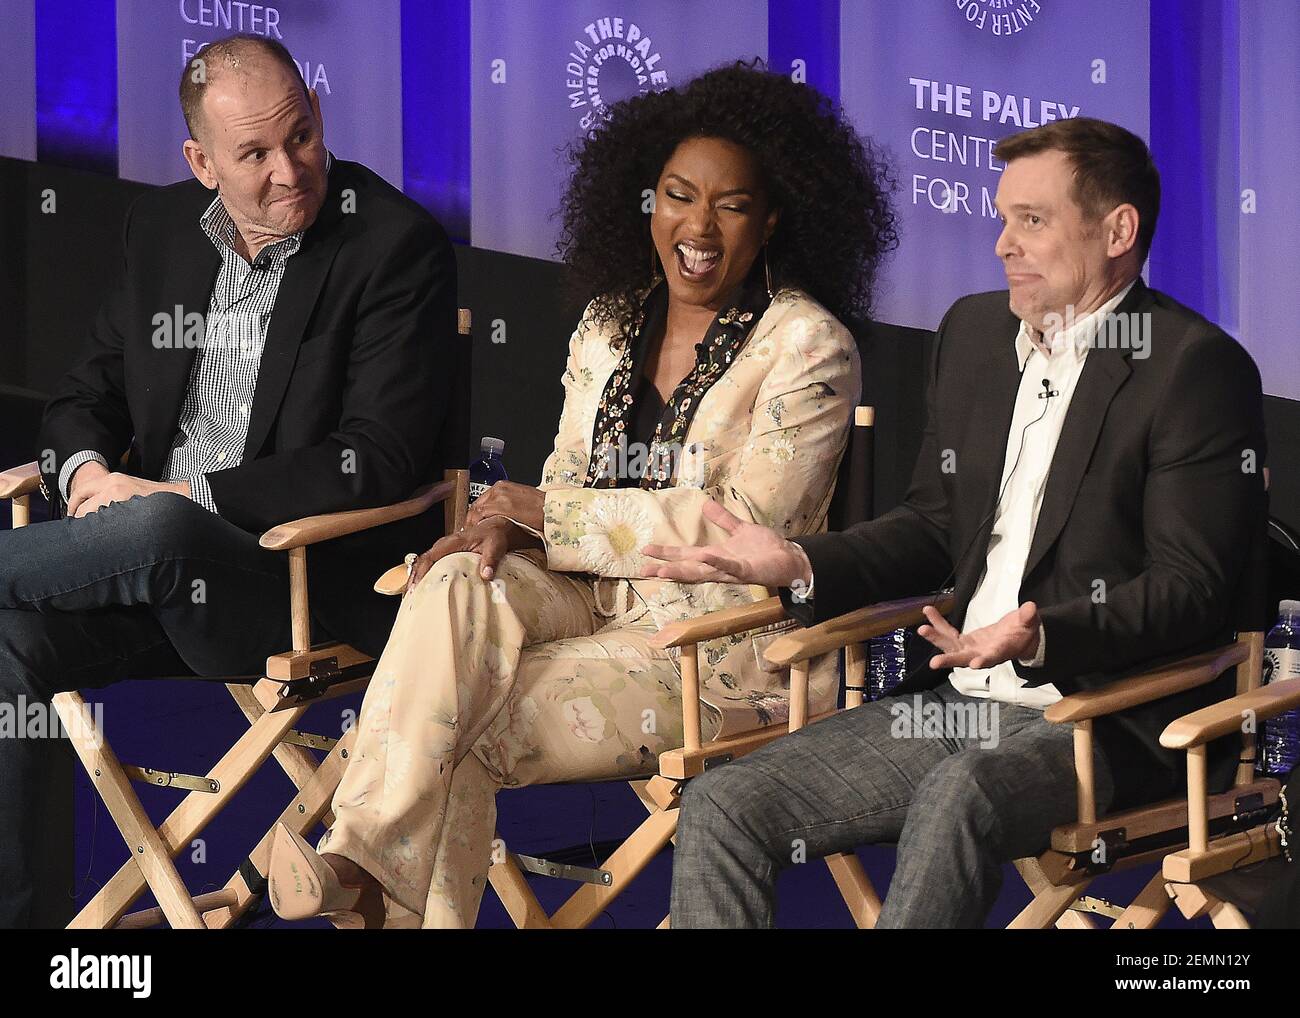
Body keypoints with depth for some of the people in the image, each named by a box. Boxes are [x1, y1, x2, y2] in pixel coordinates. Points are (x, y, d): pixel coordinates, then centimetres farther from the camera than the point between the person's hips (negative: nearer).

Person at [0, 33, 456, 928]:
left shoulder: (398, 245, -8)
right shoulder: (163, 229, 11)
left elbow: (378, 463, -15)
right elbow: (88, 395, 18)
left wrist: (190, 498, -18)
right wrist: (87, 471, -8)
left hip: (317, 596, -6)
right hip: (161, 575, 6)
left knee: (159, 531, -35)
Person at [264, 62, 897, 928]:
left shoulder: (808, 345, -9)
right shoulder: (610, 324, 12)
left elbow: (750, 523, -16)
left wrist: (552, 512, -12)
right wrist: (509, 527, -10)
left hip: (729, 639, -5)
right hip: (595, 599, 6)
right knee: (458, 586, -28)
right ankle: (361, 860, -37)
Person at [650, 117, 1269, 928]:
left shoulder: (1196, 366, -10)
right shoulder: (976, 331, 14)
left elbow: (1192, 586, -15)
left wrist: (1043, 639, -31)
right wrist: (799, 564, 5)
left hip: (1111, 721, -7)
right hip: (960, 704, 8)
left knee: (955, 800, -39)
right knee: (720, 809, -9)